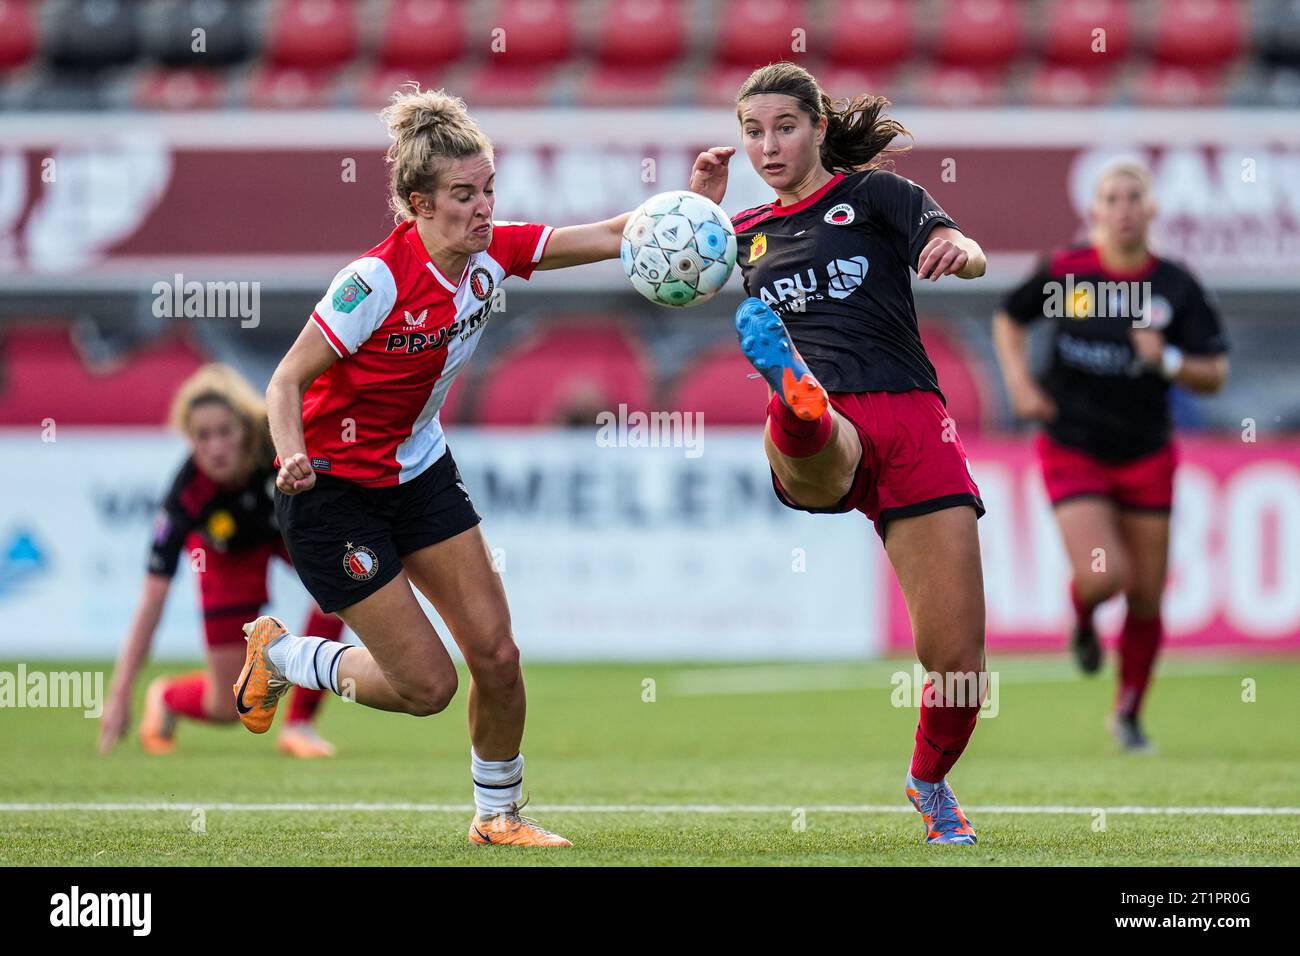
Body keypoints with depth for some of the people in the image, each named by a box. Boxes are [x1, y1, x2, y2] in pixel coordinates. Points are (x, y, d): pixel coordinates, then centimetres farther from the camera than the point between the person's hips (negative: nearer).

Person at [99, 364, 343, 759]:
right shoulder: (185, 498, -38)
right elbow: (151, 604, -33)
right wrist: (119, 696, -34)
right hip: (229, 552, -1)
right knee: (227, 709, -3)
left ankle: (300, 724, -16)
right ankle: (166, 696, 36)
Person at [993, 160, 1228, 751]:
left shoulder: (1175, 287, -6)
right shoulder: (1063, 273, -8)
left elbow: (1214, 374, -3)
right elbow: (1009, 319, 11)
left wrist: (1168, 360, -22)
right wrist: (1019, 382, -3)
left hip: (1147, 454, 2)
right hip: (1073, 451, -2)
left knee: (1146, 598, 6)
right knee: (1103, 575, -20)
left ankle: (1129, 714, 27)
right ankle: (1082, 621, 19)